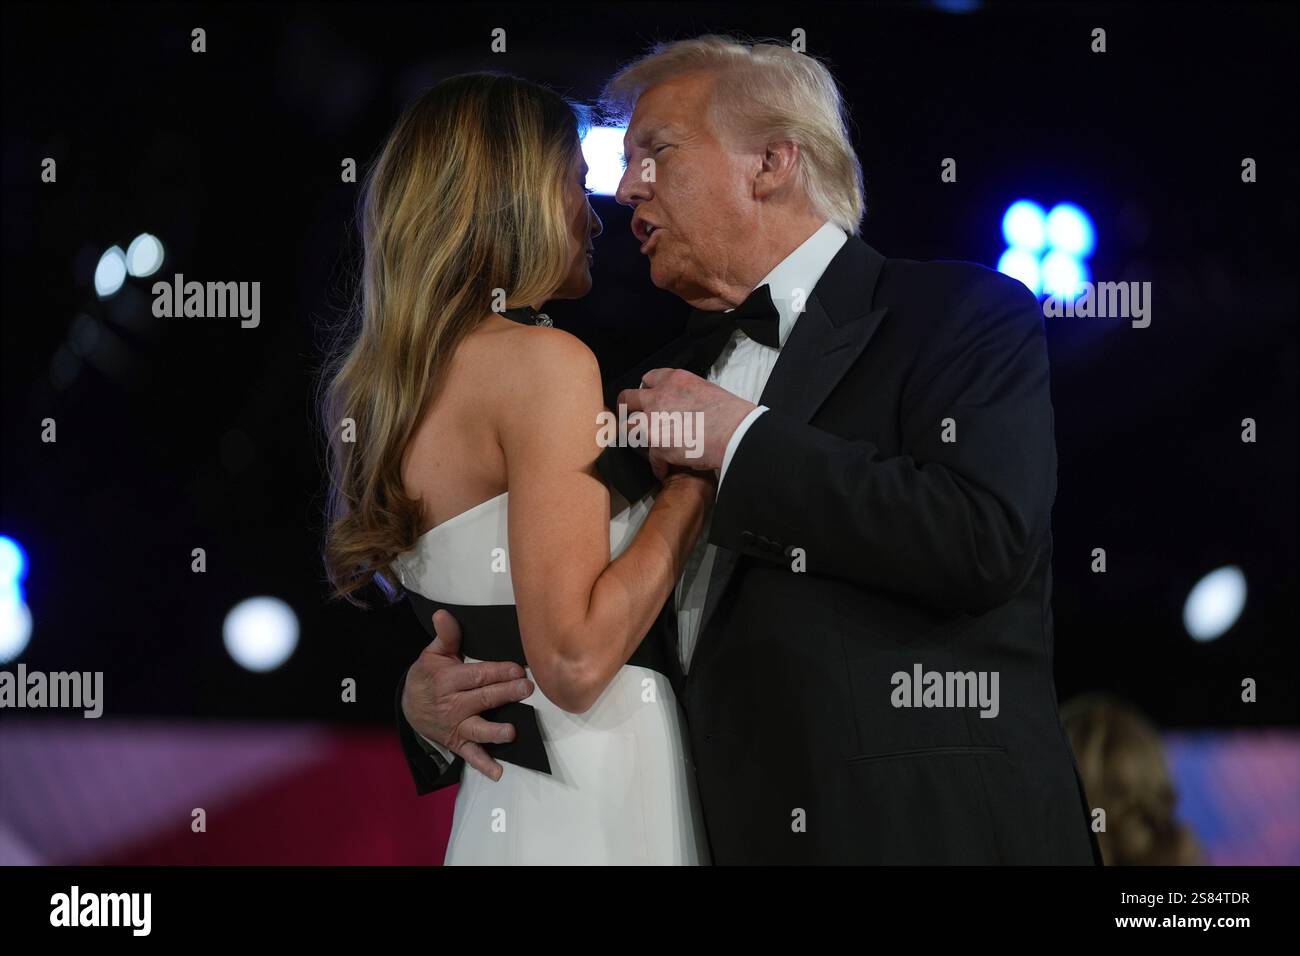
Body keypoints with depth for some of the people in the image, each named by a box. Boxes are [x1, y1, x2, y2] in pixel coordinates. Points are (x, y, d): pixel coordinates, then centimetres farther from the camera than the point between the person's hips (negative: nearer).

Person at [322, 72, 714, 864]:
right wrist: (696, 472, -13)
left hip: (504, 802, 9)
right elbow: (574, 660, -21)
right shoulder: (543, 361, -15)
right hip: (592, 809, -9)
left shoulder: (386, 384, 11)